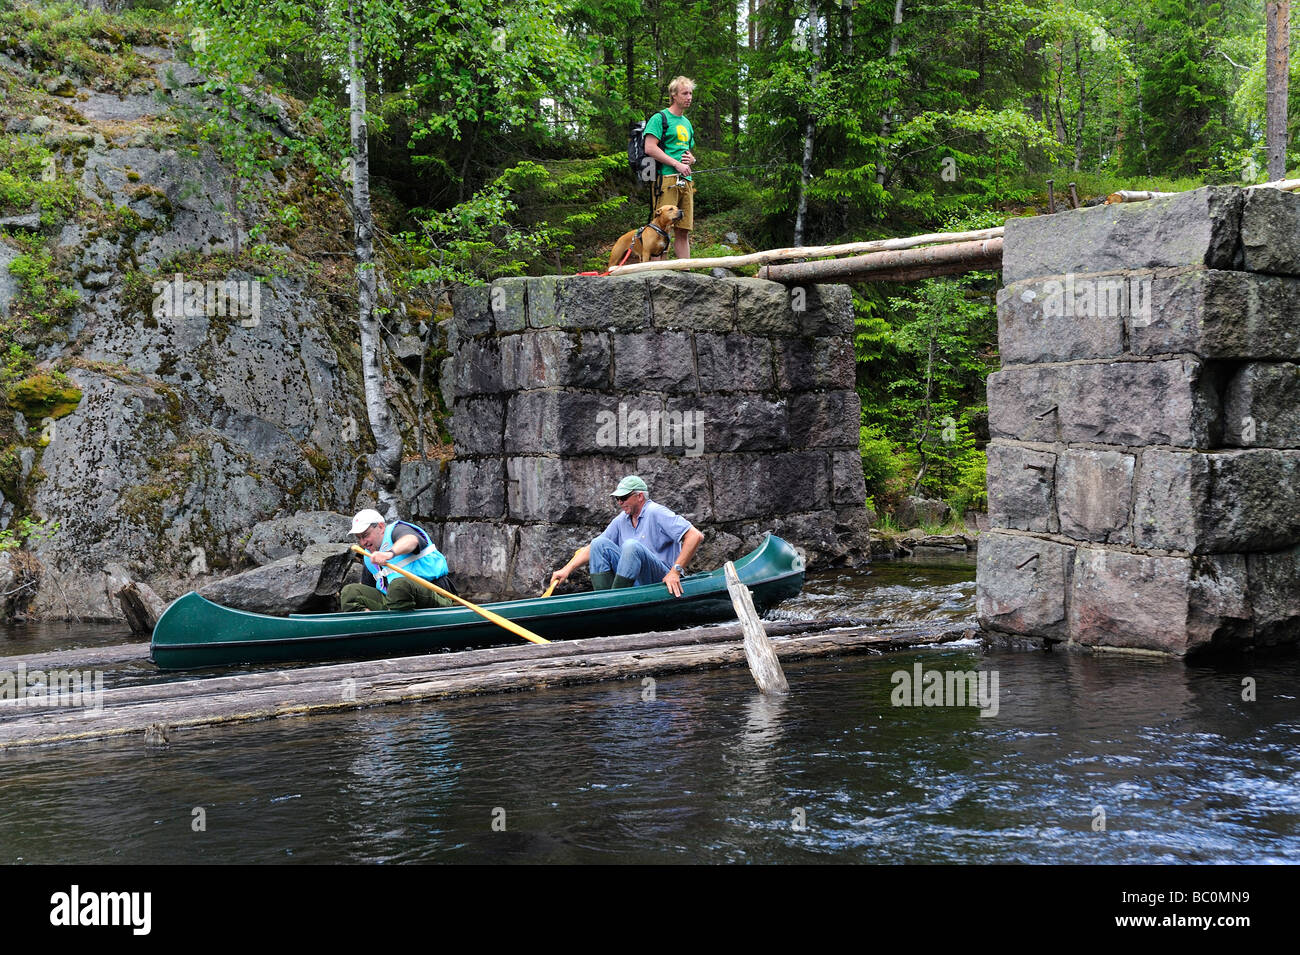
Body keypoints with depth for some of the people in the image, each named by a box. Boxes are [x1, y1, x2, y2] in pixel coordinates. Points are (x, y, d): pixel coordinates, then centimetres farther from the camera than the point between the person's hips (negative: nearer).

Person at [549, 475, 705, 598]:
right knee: (599, 544, -3)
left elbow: (695, 536, -18)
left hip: (660, 581, -7)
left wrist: (676, 571, -22)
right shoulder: (621, 521, 14)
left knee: (631, 545, -30)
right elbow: (593, 549, 14)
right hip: (636, 584, 7)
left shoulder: (656, 513, -8)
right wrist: (567, 569, 0)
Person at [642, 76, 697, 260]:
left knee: (683, 231, 6)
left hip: (685, 181, 8)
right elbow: (650, 148, -11)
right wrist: (677, 164, -14)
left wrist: (691, 159, 9)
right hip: (666, 179, -8)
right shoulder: (660, 118, 0)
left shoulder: (687, 123, 24)